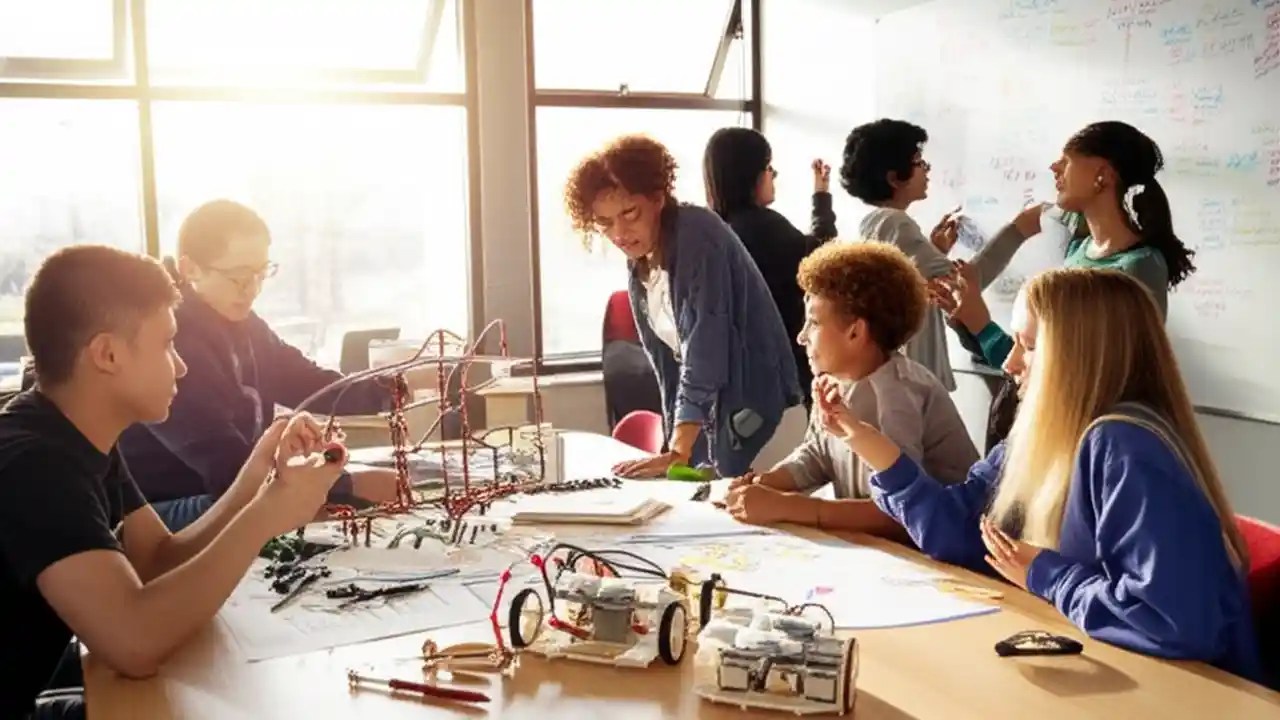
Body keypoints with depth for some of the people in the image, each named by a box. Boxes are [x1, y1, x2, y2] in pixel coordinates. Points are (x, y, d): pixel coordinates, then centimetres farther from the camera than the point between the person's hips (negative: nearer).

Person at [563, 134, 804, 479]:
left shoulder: (697, 235, -21)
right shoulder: (638, 262, 3)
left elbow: (705, 347, -27)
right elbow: (666, 356, 9)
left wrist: (678, 454, -30)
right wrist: (675, 439, 6)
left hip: (750, 399, -7)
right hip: (707, 407, 7)